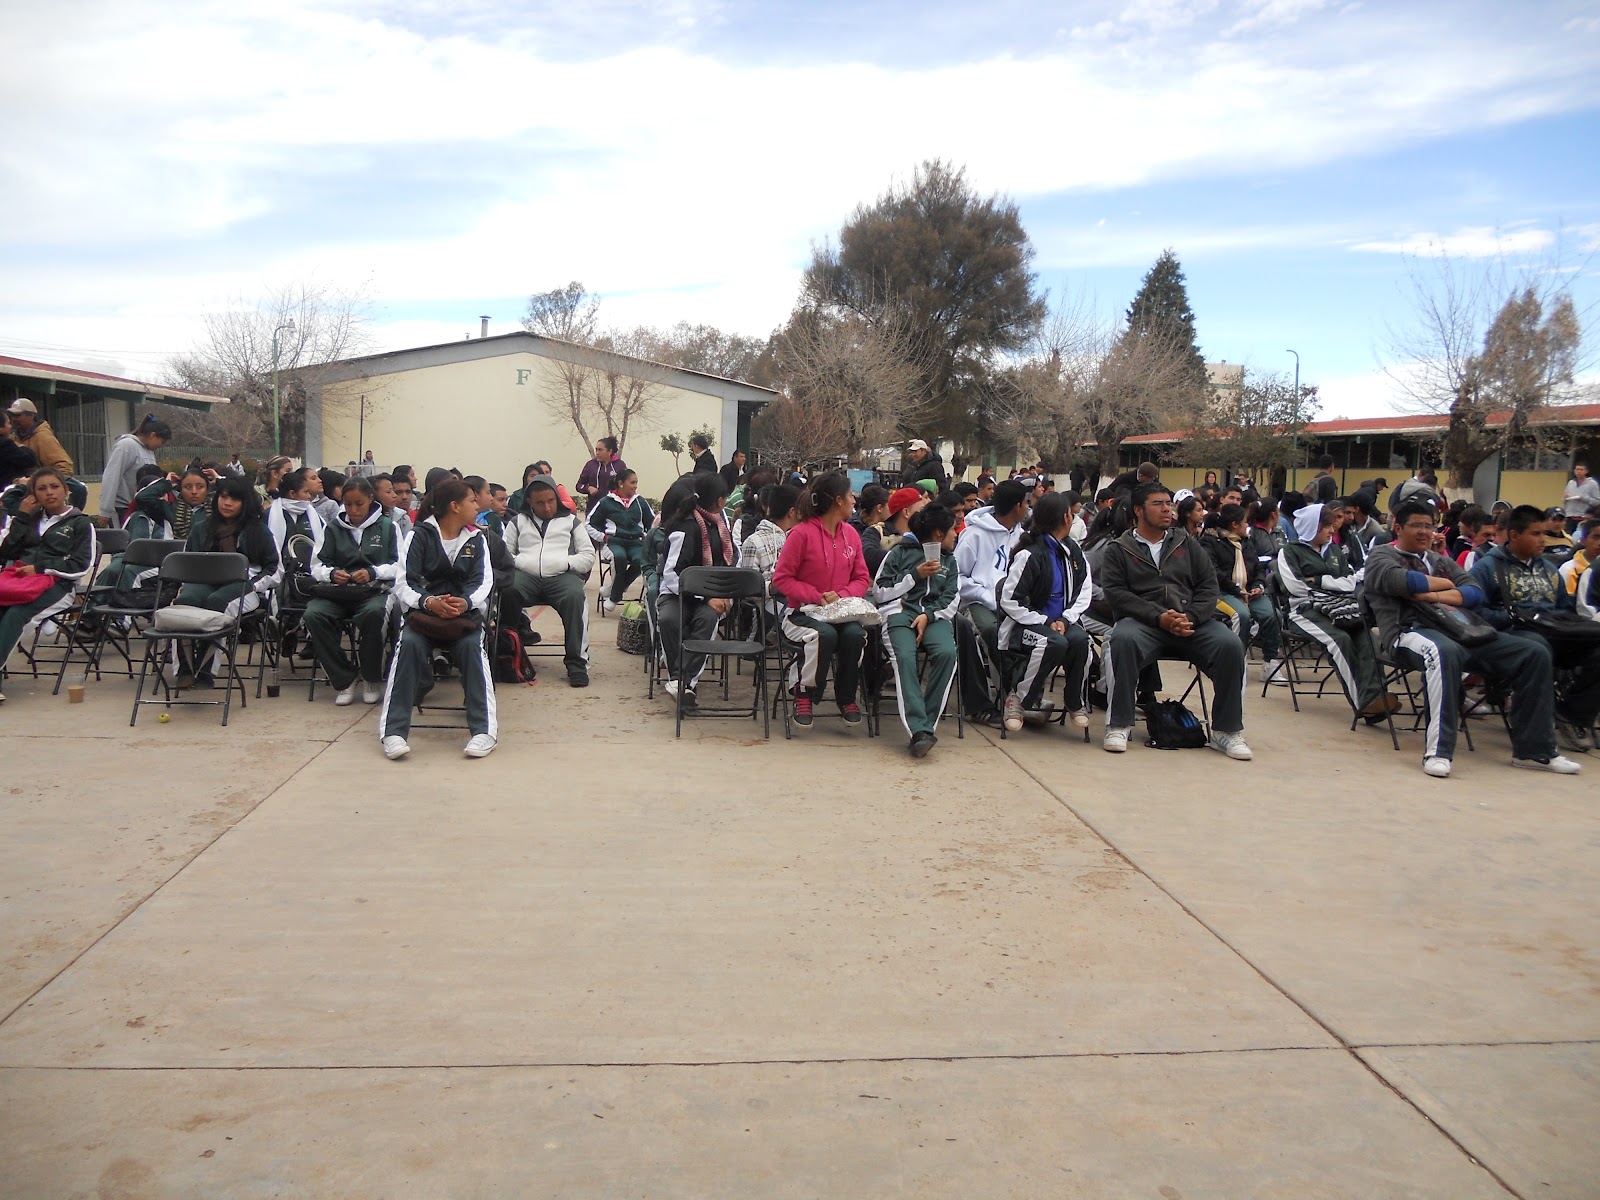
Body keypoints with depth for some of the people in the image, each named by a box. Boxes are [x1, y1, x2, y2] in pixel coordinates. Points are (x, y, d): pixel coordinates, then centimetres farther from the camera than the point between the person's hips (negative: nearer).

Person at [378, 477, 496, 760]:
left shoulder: (476, 539, 13)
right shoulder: (421, 535, 3)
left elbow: (483, 582, -1)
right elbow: (403, 583, -6)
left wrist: (465, 602, -24)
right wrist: (428, 602, -28)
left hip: (465, 611, 1)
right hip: (423, 610, -1)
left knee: (472, 646, -31)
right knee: (409, 644, -32)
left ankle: (484, 729, -31)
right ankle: (393, 730, -30)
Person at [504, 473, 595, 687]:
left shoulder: (571, 521, 23)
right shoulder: (518, 522, 26)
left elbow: (588, 556, 15)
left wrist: (566, 563, -3)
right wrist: (518, 562, -6)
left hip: (562, 575, 0)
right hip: (526, 575, 1)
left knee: (575, 595, -36)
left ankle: (577, 661, -31)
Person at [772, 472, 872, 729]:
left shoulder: (850, 534, 8)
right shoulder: (802, 533, -10)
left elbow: (862, 578, 11)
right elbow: (781, 579, -8)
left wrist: (842, 595, -11)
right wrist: (817, 597, -18)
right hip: (803, 611, -4)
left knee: (855, 634, -28)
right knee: (824, 634, -36)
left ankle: (847, 697, -5)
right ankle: (804, 694, -11)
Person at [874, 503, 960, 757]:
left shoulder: (948, 560, 26)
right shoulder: (900, 552, 11)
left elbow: (951, 598, 15)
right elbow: (879, 593, 4)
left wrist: (928, 616, -5)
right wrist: (916, 574, -2)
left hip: (934, 615, 3)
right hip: (899, 612, -3)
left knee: (947, 653, -31)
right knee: (904, 657, -34)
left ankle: (926, 725, -27)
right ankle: (919, 730, -41)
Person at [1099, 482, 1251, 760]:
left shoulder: (1186, 543, 21)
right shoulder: (1119, 550, 12)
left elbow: (1209, 586, 12)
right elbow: (1116, 593, -3)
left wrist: (1189, 618, -9)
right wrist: (1159, 618, -17)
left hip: (1192, 621, 3)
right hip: (1143, 622, -3)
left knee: (1230, 646, -25)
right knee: (1122, 640, -36)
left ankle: (1226, 730, -12)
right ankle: (1119, 724, -23)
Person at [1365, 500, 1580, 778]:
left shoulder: (1440, 560, 31)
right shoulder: (1382, 556, 12)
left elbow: (1476, 591, 13)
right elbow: (1402, 581, -13)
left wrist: (1436, 595, -5)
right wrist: (1443, 583, 5)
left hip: (1459, 630, 7)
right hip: (1411, 631, -7)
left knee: (1535, 653, -8)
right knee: (1444, 651, -43)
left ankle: (1532, 750, -4)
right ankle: (1438, 751, -42)